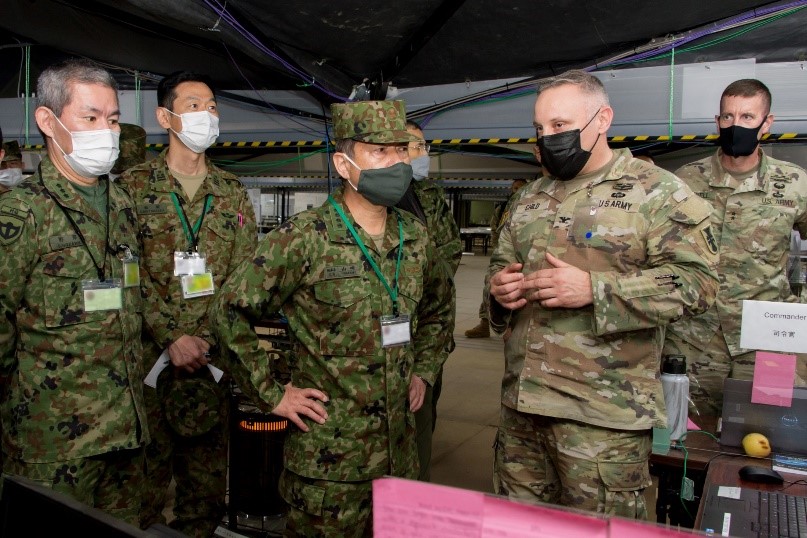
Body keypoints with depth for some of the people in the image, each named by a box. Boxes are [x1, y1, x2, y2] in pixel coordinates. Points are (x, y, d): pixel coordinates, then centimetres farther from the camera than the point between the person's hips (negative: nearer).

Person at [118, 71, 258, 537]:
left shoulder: (233, 192, 10)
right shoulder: (133, 186, 1)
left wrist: (205, 340, -7)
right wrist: (171, 338, -14)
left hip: (213, 359, 3)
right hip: (149, 356, -2)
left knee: (207, 478, 11)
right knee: (147, 470, 5)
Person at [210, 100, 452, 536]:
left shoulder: (415, 236, 4)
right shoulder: (305, 238, -15)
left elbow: (437, 309, 21)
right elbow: (230, 310, -11)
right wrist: (272, 394, -10)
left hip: (400, 450, 6)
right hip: (329, 456, -5)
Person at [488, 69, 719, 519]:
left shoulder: (656, 192, -5)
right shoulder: (530, 198, 15)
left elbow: (697, 280, -13)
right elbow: (502, 261, 24)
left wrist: (594, 290, -21)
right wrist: (501, 287, -1)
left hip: (602, 416, -6)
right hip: (521, 402, 6)